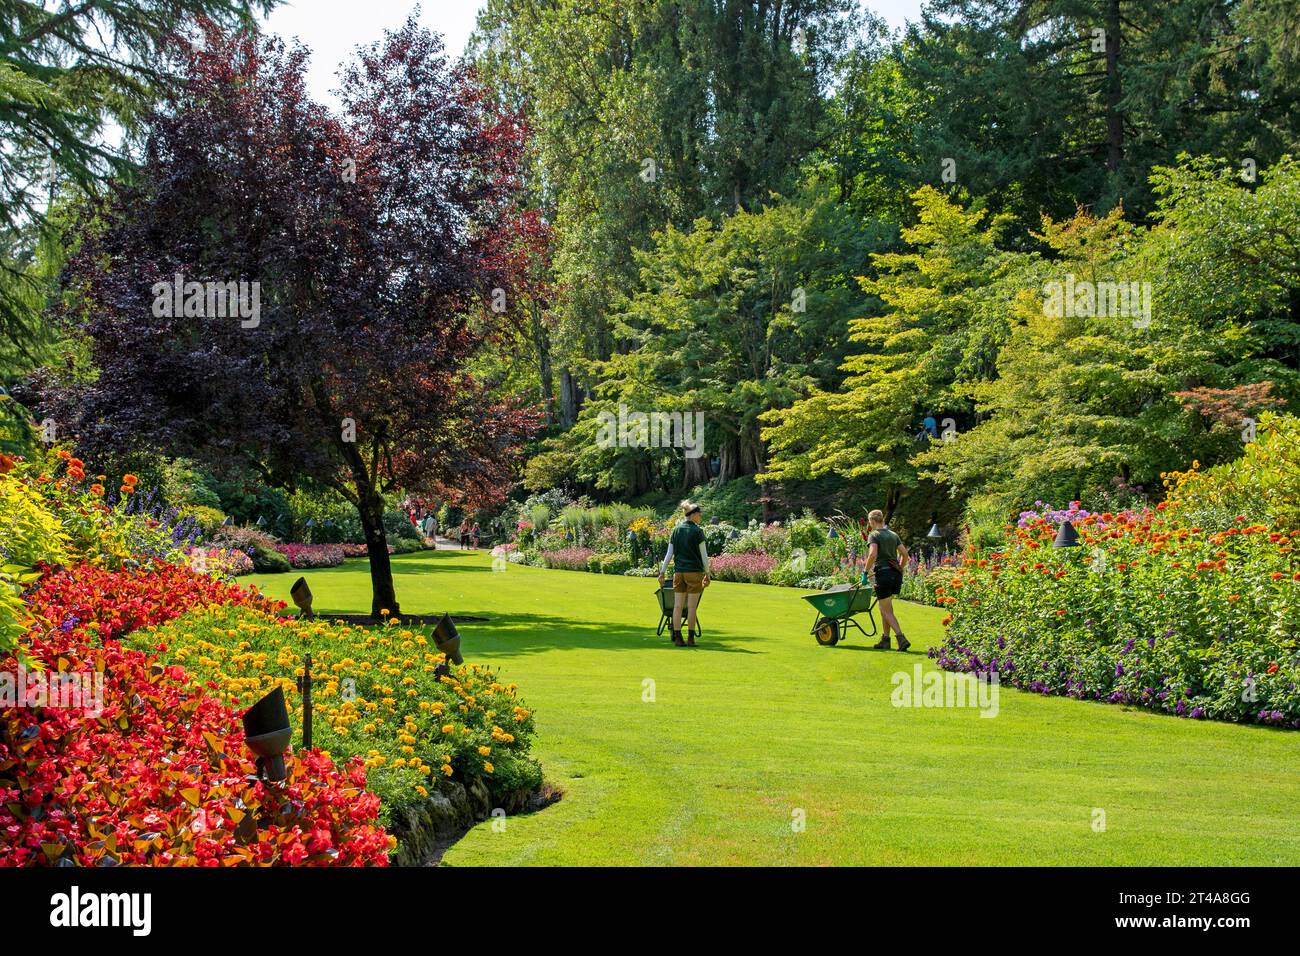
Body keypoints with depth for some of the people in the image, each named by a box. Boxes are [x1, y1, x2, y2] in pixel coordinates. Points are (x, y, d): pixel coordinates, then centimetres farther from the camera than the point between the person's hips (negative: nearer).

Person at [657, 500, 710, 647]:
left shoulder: (676, 530, 7)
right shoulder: (697, 531, -7)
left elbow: (669, 554, 5)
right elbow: (704, 555, -7)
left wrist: (662, 573, 8)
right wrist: (707, 574, 1)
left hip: (678, 571, 4)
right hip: (694, 571, -4)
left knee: (678, 606, 4)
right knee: (691, 607, 1)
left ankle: (677, 638, 3)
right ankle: (690, 638, 5)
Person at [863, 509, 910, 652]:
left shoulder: (874, 535, -7)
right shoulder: (893, 535, 14)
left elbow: (873, 554, -21)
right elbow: (904, 553, 9)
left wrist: (867, 570, -10)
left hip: (883, 573, -7)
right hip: (896, 574, 7)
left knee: (886, 610, -2)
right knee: (886, 607, 18)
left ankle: (902, 638, -14)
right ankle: (885, 640, 18)